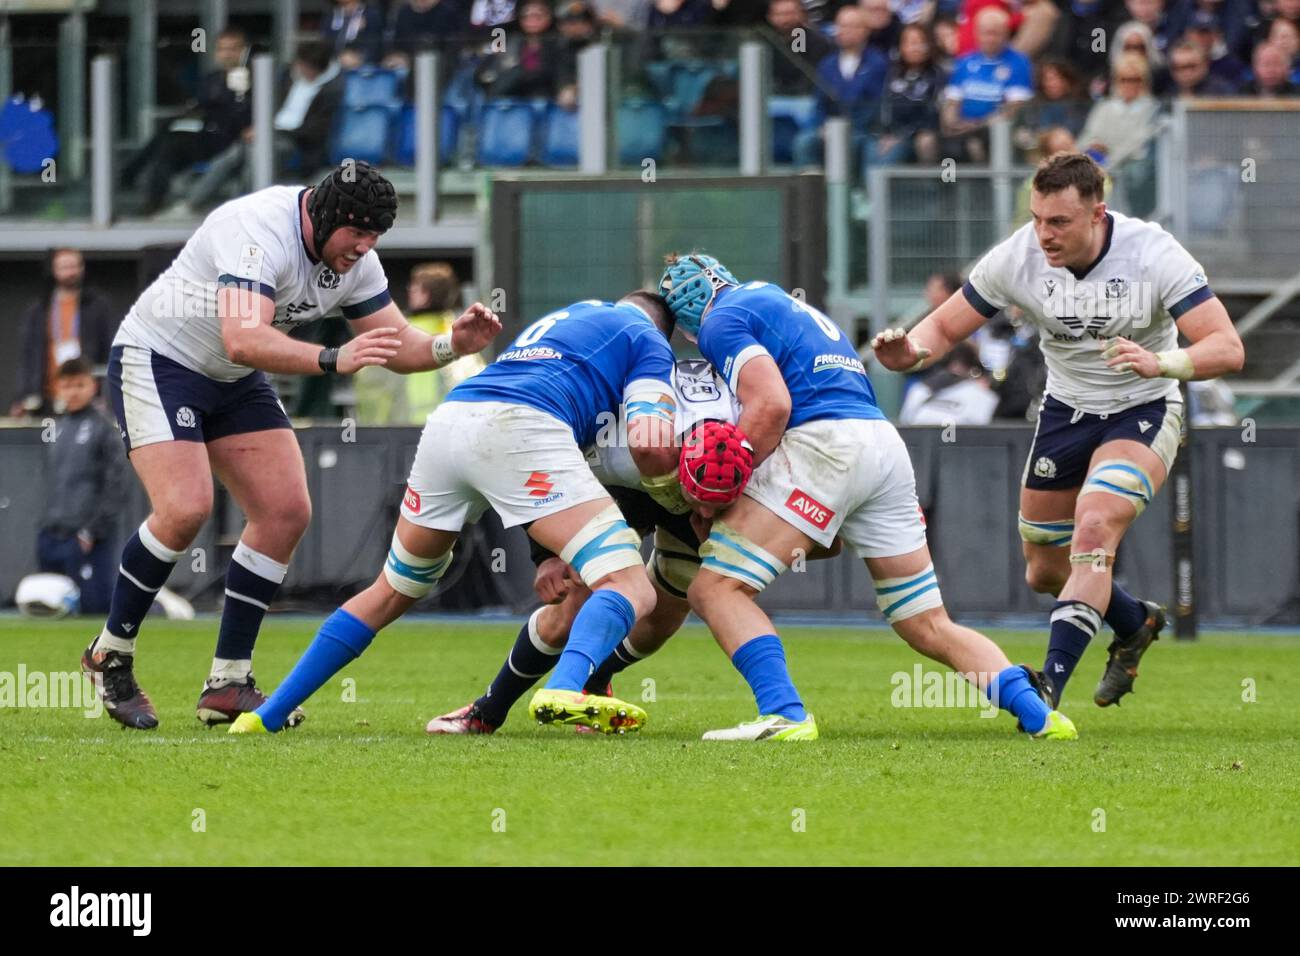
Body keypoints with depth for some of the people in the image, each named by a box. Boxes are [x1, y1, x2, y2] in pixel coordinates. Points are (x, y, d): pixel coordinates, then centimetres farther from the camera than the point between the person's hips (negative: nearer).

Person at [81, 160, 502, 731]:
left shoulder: (355, 260, -5)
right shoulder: (262, 231, -31)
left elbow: (397, 344, 3)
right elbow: (243, 340, -43)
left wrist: (451, 345, -18)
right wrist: (333, 360, -53)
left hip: (235, 384, 8)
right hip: (156, 360, -8)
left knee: (286, 512, -6)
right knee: (185, 507, -24)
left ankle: (228, 684, 1)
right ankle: (110, 655, -4)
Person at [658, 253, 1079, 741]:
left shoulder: (721, 321, 4)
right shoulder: (784, 302, 32)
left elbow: (770, 406, -12)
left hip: (825, 442, -8)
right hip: (886, 444, 8)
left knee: (716, 588, -8)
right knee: (931, 627, 13)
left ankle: (784, 714, -25)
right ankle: (1035, 711, -2)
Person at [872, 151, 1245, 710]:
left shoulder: (1153, 255, -24)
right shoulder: (1018, 257, -15)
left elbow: (1227, 349, -27)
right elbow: (944, 327, -5)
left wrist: (1162, 362, -47)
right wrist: (911, 351, -29)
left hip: (1143, 412, -5)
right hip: (1066, 410, 5)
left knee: (1093, 530, -29)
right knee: (1045, 572, 11)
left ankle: (1051, 682, -32)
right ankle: (1135, 624, 42)